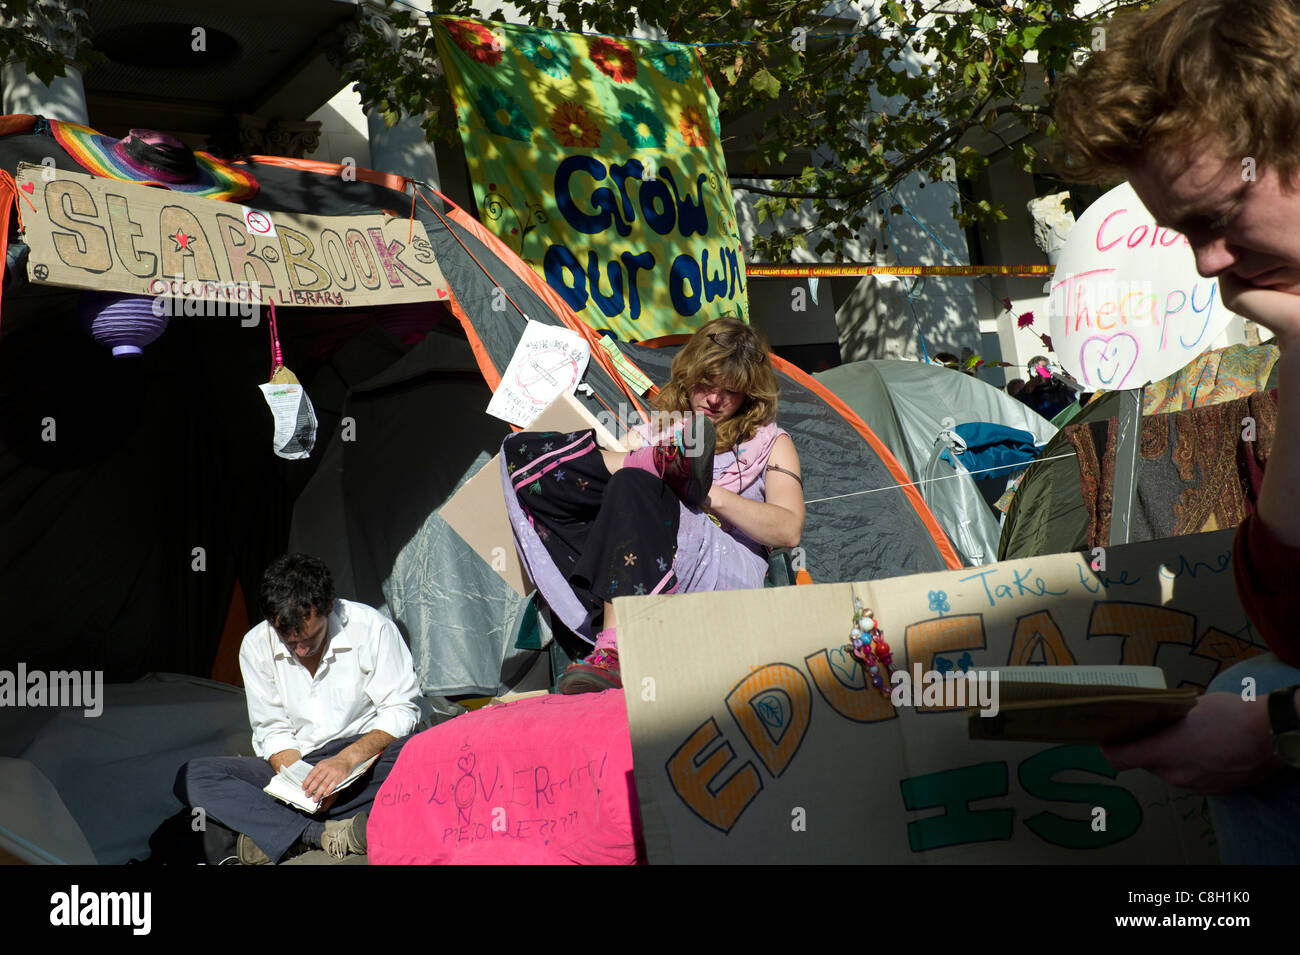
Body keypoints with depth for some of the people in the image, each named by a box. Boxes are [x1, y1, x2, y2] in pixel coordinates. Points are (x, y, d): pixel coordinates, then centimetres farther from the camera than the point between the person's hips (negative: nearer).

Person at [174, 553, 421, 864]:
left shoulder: (372, 628, -12)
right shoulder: (256, 645, -3)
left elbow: (401, 710, -11)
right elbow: (272, 731, 0)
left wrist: (349, 758, -27)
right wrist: (304, 784, -19)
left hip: (366, 758, -2)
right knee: (191, 778, -20)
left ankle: (273, 833, -31)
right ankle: (326, 833, -32)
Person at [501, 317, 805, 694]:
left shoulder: (770, 443, 22)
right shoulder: (661, 428, 31)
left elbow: (789, 530, 5)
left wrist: (709, 494, -5)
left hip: (724, 572, -3)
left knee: (633, 487, -34)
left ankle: (613, 650, -45)